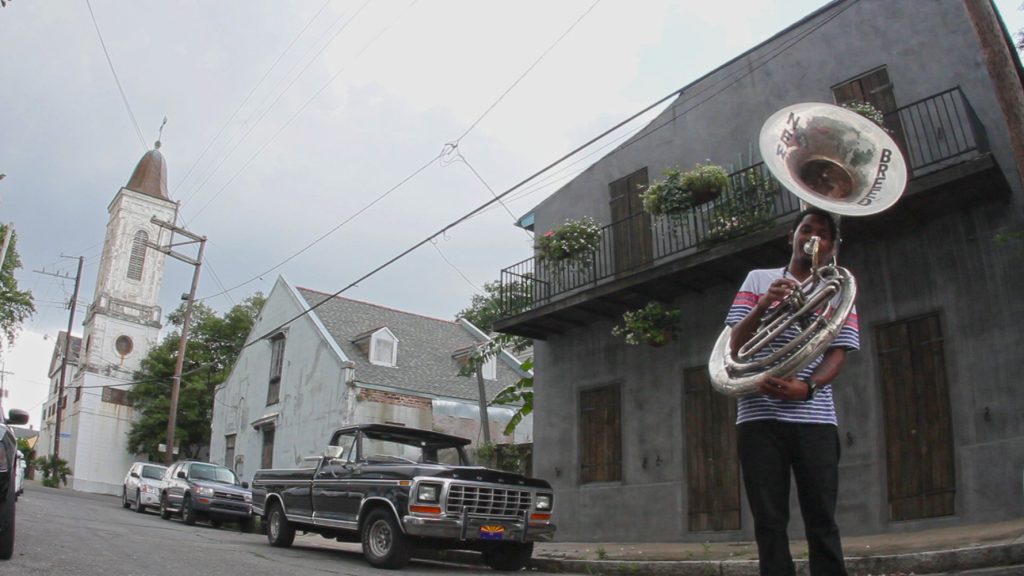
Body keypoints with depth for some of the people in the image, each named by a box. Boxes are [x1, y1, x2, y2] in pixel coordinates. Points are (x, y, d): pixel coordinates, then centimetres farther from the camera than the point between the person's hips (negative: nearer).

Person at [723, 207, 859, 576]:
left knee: (821, 522, 0)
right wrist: (762, 305, -15)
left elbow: (837, 354, 1)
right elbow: (736, 345, 4)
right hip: (759, 416, 0)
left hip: (815, 418, 0)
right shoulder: (758, 280, 11)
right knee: (769, 523, 2)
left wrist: (806, 387, -20)